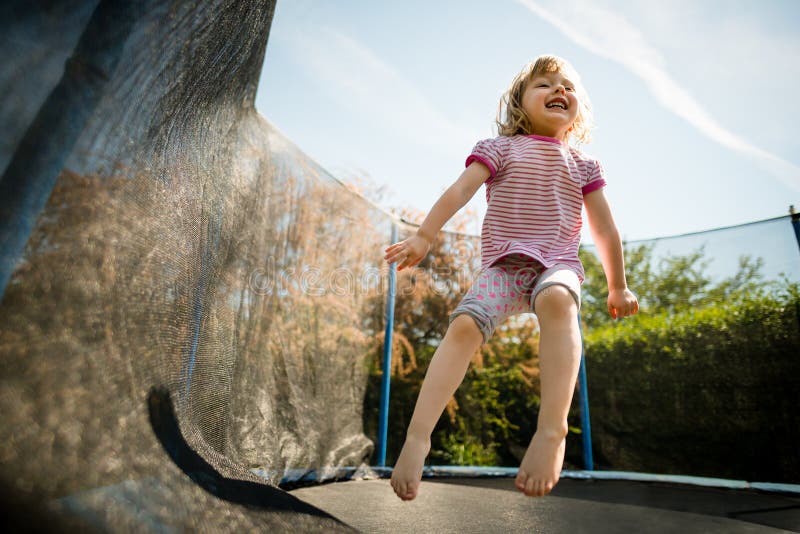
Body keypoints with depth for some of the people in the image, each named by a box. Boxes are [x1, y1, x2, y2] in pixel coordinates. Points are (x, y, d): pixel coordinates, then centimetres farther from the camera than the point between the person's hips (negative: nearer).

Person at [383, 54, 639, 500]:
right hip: (503, 263, -1)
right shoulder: (501, 148, 11)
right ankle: (418, 437, -28)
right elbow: (460, 190, -4)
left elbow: (605, 229, 20)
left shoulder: (583, 165, 18)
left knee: (558, 299, -37)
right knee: (464, 325, -28)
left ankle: (552, 430, -40)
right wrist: (424, 236, -17)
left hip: (558, 264, 1)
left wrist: (618, 287, 21)